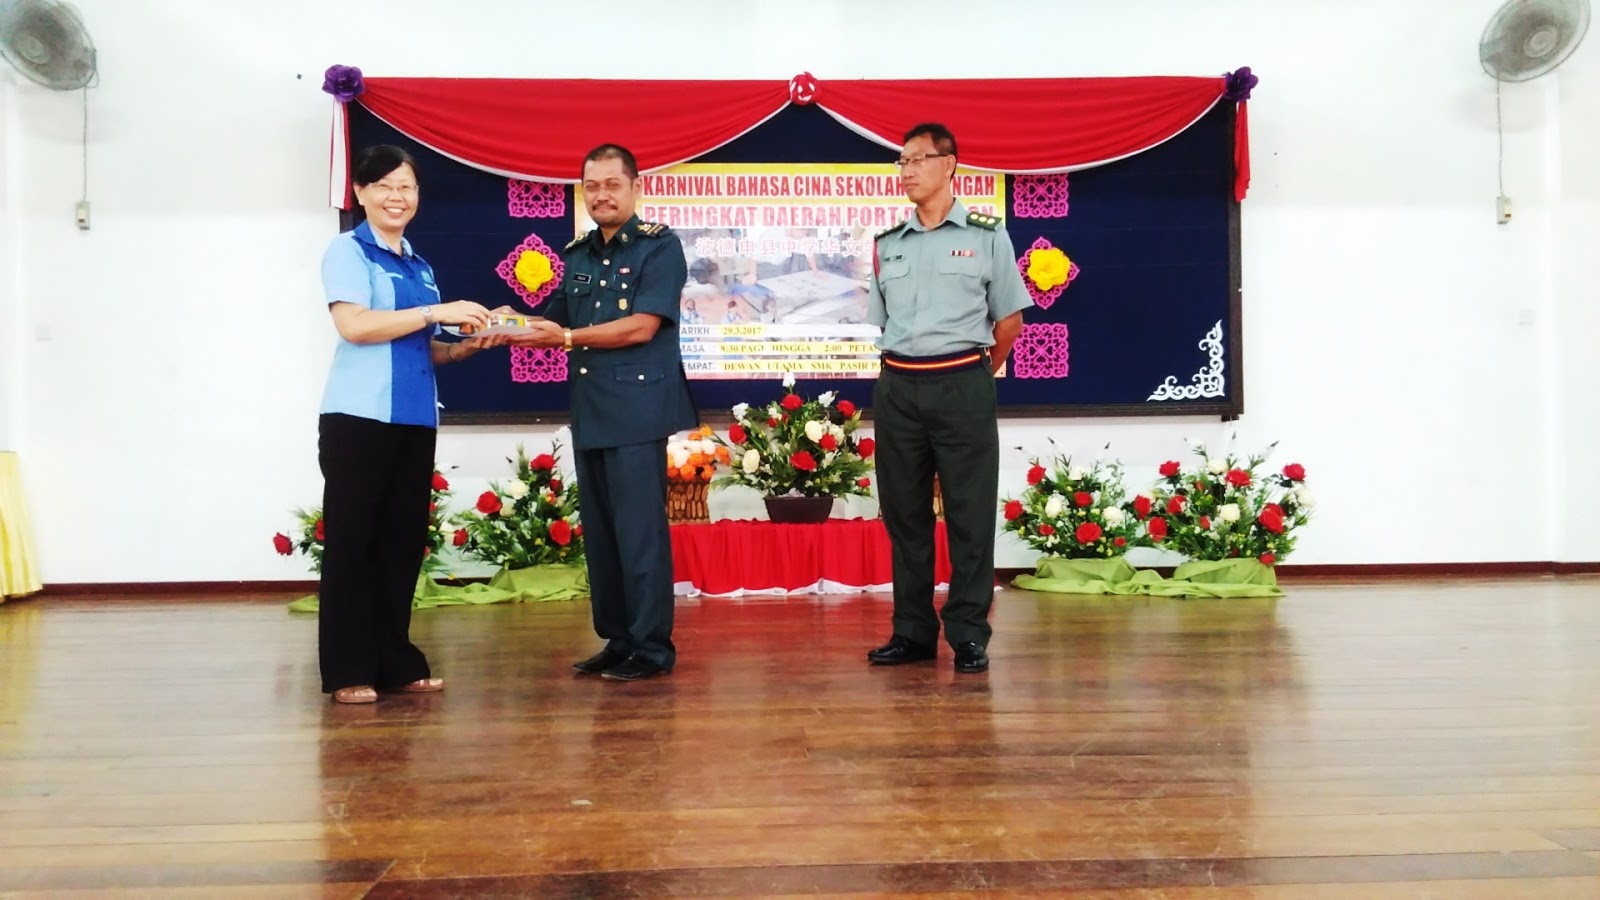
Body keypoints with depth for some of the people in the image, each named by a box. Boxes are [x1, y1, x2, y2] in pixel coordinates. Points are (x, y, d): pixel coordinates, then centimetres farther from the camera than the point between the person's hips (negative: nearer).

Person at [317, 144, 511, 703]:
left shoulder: (419, 265, 19)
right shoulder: (347, 250, 0)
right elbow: (353, 324, -15)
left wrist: (466, 346, 3)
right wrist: (434, 313, -17)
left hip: (415, 419, 6)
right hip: (359, 417, -6)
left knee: (403, 541, 9)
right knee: (352, 541, 0)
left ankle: (396, 662, 18)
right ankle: (348, 671, 7)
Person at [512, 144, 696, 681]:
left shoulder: (659, 245, -3)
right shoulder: (575, 256, 16)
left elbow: (642, 326, -13)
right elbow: (556, 325, 15)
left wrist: (569, 338, -15)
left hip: (638, 406, -7)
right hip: (588, 410, 7)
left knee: (639, 529, -5)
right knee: (599, 532, 9)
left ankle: (652, 647, 4)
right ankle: (618, 640, 20)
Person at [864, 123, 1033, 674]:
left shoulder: (986, 235, 2)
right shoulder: (887, 245, 11)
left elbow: (1009, 320, 5)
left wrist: (973, 378, 9)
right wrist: (905, 375, 11)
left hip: (962, 386, -3)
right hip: (897, 388, 4)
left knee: (969, 514, -1)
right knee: (904, 512, 8)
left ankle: (968, 635, 9)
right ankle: (913, 631, 18)